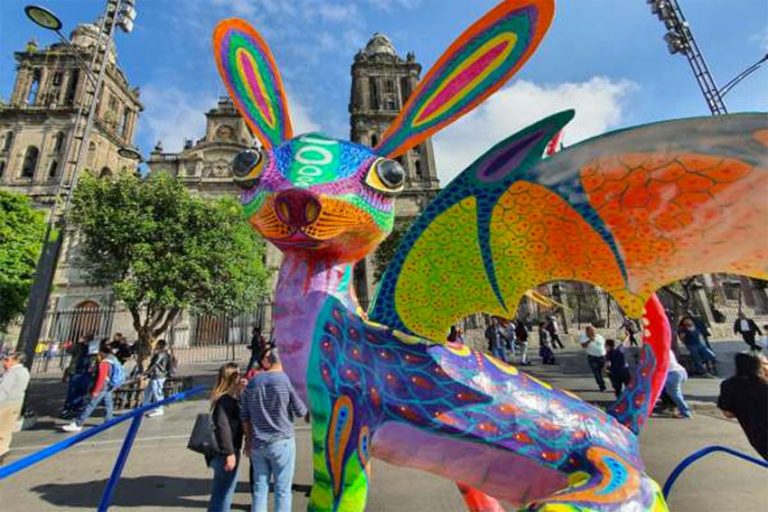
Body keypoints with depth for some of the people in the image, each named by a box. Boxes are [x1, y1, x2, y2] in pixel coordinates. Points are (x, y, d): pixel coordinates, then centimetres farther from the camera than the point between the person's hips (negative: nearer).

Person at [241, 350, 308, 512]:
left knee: (260, 488, 17)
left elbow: (244, 416, 8)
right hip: (282, 442, -4)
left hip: (257, 444, 5)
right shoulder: (288, 380, -13)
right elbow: (301, 411, -6)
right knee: (282, 490, 7)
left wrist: (248, 439, 19)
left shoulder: (252, 382, 2)